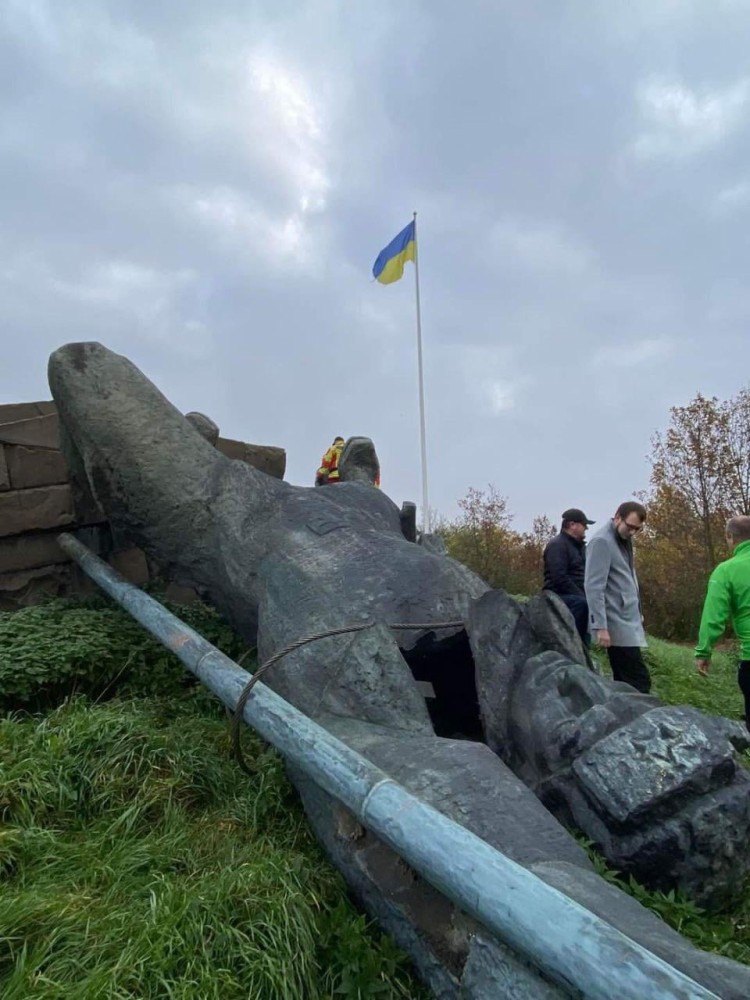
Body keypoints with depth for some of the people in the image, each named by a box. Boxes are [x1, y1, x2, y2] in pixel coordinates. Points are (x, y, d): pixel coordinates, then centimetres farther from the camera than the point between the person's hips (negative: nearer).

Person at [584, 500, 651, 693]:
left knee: (624, 681, 10)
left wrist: (636, 612, 18)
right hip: (617, 624, -9)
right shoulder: (602, 541, -14)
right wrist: (600, 626, -23)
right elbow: (594, 587, -19)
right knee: (639, 681, -11)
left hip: (627, 621, 9)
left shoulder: (624, 539, 14)